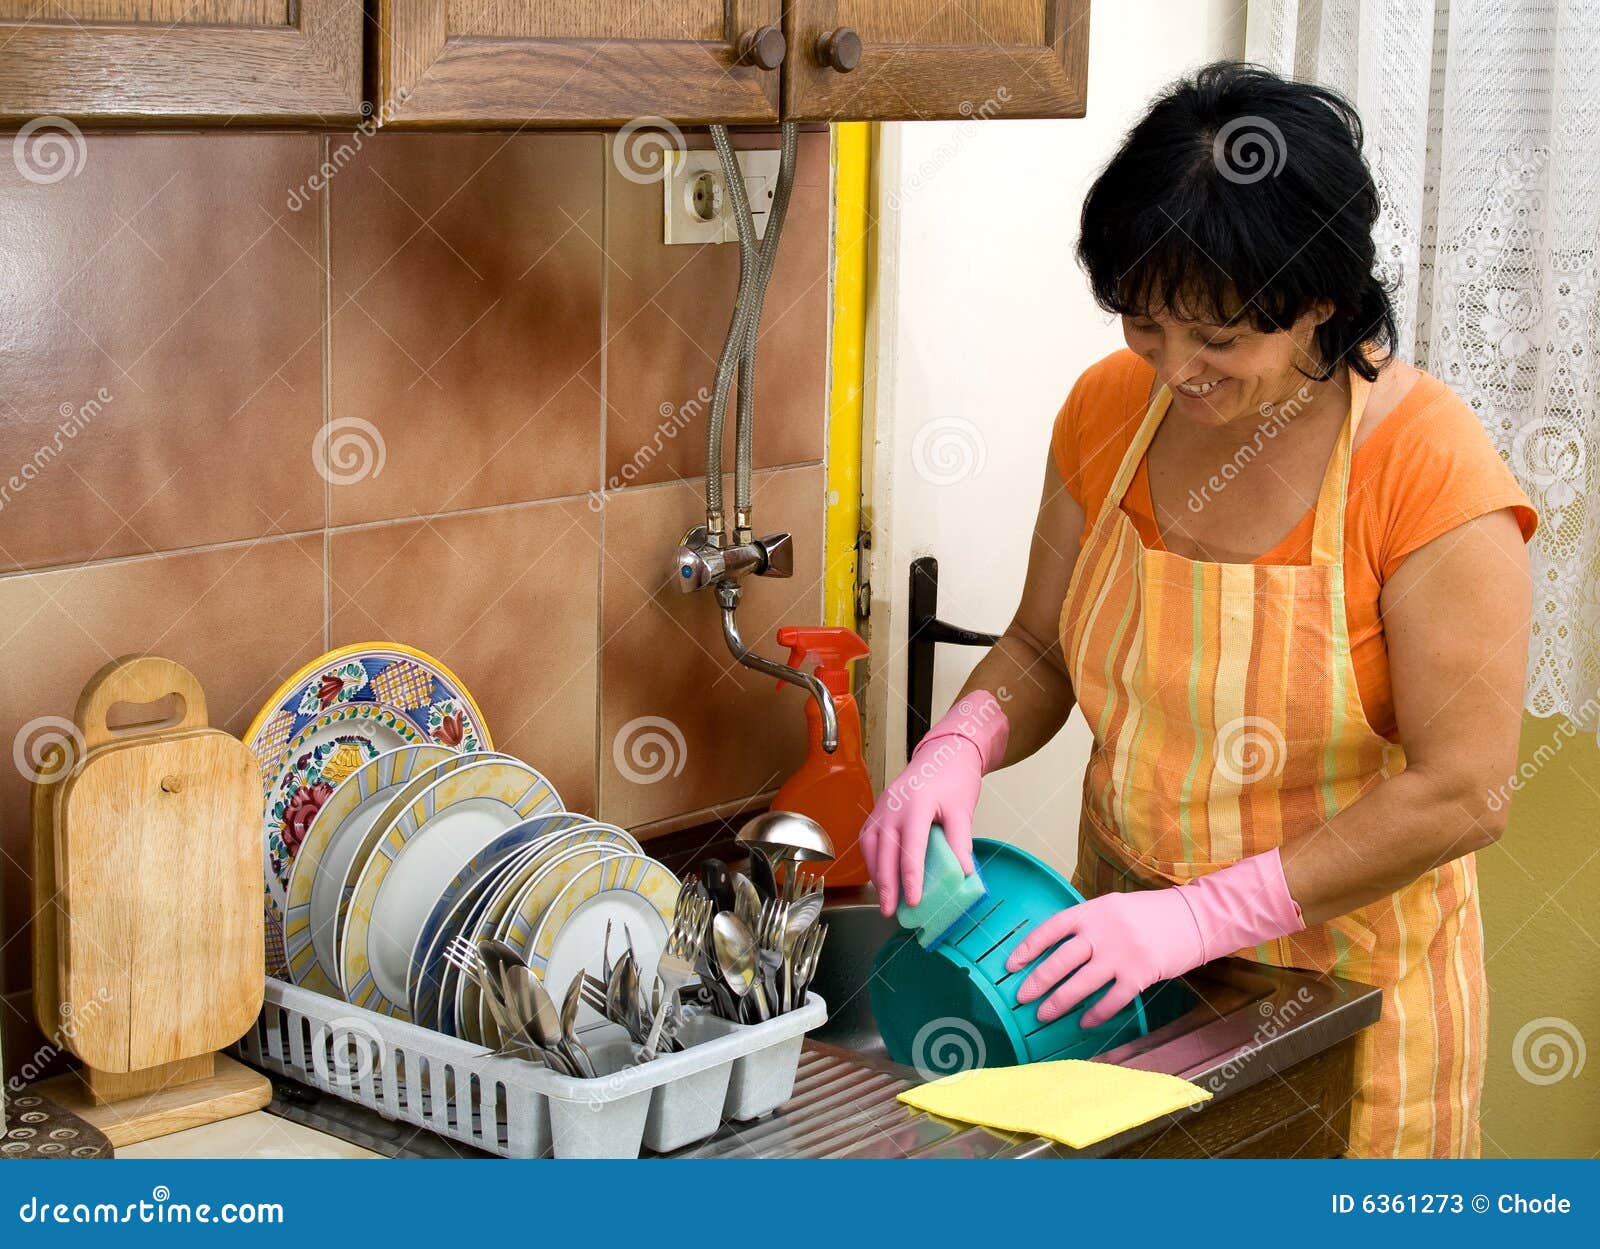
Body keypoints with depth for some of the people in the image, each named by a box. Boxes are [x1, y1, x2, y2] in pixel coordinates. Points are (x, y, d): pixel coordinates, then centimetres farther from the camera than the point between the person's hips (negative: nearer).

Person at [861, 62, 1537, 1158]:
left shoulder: (1429, 469, -20)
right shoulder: (1112, 407, -4)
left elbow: (1461, 791, -22)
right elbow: (1041, 648, 8)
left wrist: (1202, 916, -26)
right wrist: (959, 747, -14)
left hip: (1346, 978, -4)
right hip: (1123, 948, 5)